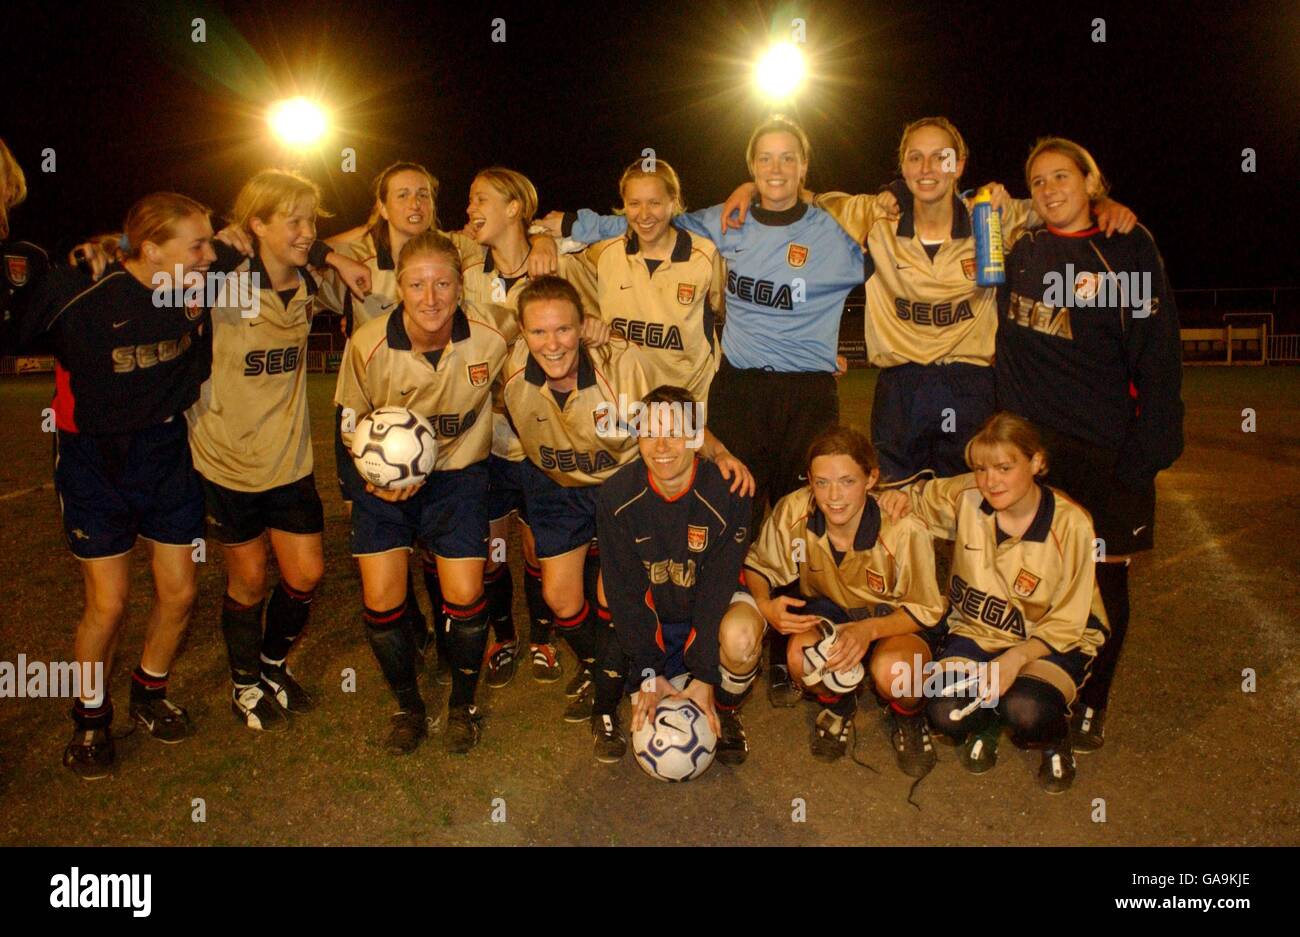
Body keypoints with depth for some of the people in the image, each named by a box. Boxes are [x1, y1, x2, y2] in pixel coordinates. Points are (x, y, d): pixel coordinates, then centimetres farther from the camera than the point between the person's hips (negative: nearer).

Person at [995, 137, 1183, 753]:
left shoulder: (1129, 248, 1)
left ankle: (1090, 705, 23)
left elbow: (1158, 354, -4)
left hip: (1104, 446, -2)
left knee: (1104, 576, 5)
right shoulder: (1018, 251, 10)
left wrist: (1145, 452, -10)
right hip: (1025, 440, 2)